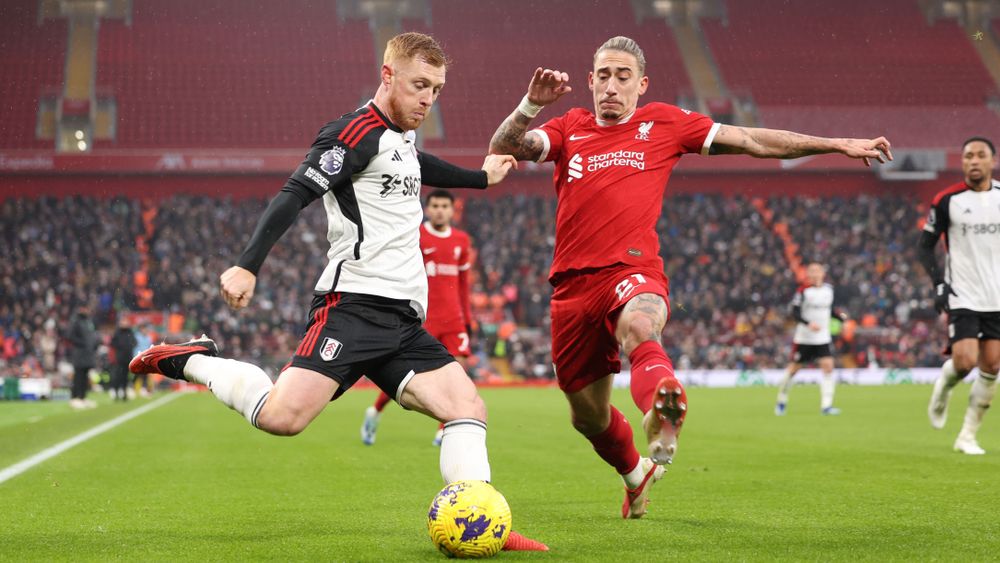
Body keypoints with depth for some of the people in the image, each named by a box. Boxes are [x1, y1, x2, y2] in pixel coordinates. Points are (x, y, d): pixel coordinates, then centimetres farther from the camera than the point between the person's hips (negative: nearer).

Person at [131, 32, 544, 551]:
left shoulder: (400, 139, 23)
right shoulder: (356, 132, -6)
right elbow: (295, 194, -16)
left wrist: (482, 178, 63)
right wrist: (247, 266, -28)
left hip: (402, 322, 9)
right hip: (354, 305, -9)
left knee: (467, 406, -5)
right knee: (283, 416, -23)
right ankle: (194, 361, 0)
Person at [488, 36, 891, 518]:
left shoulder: (663, 123, 9)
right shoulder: (570, 129, 13)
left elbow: (753, 141, 12)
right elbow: (502, 150, -1)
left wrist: (838, 144, 10)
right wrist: (531, 104, -19)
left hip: (633, 271, -3)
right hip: (573, 282, 3)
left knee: (638, 326, -41)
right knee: (587, 415, 14)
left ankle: (662, 421, -70)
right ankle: (635, 475, 45)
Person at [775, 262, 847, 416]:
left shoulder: (829, 289, 6)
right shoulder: (803, 291, -10)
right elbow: (795, 313, -14)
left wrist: (840, 316, 1)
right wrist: (808, 323, -29)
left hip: (823, 338, 3)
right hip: (803, 338, -3)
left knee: (828, 367, -13)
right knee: (794, 368, 6)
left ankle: (826, 405, -14)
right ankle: (781, 401, 26)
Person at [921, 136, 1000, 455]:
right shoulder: (947, 201, -5)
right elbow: (925, 246, 1)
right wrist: (939, 283, -11)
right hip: (962, 295, -3)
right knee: (965, 360, -17)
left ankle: (968, 436, 12)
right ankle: (943, 387, 19)